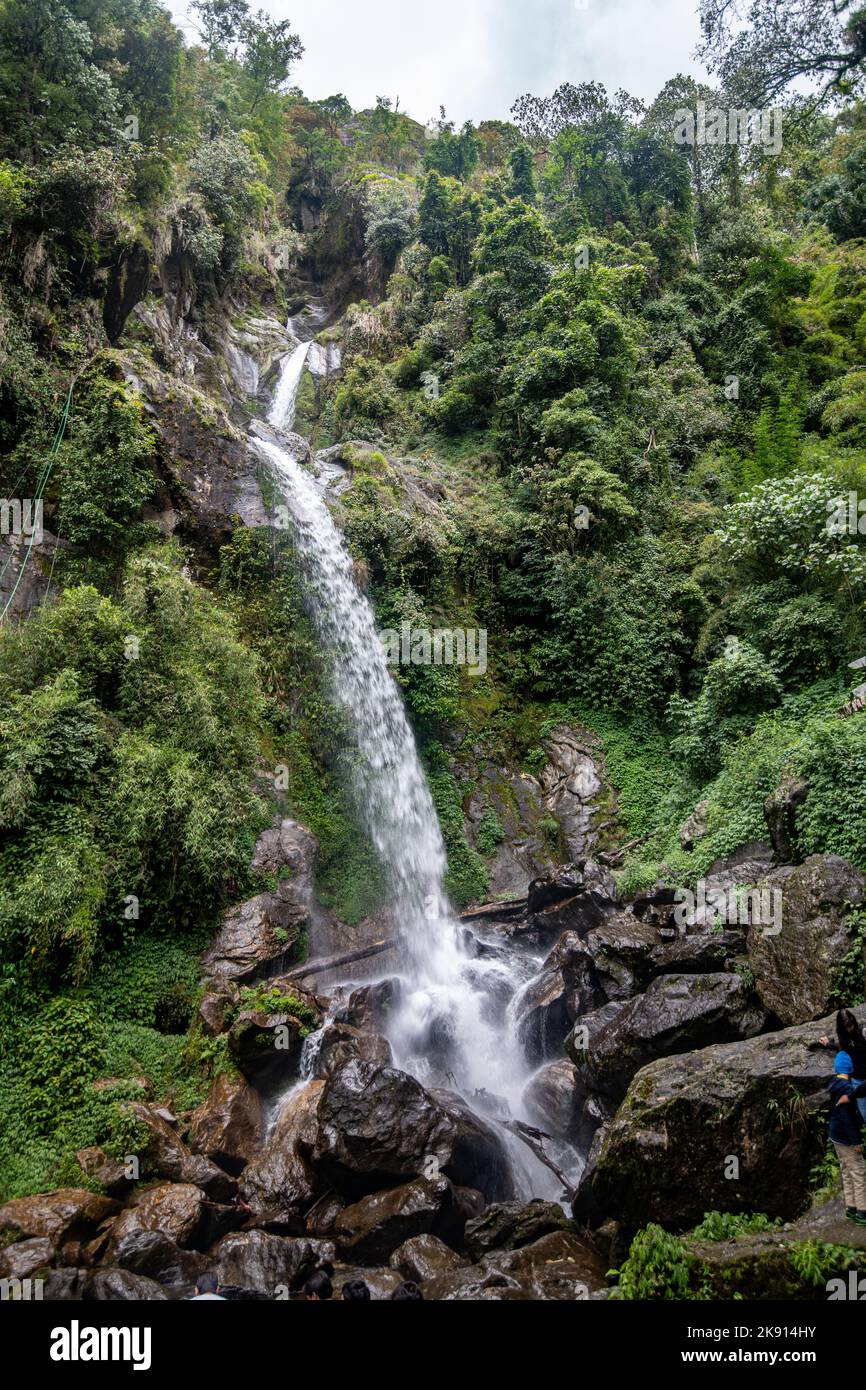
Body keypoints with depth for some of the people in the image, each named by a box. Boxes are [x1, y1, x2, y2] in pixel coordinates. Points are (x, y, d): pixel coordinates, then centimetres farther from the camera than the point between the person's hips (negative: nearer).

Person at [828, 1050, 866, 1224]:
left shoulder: (835, 1085, 7)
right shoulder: (846, 1087, -22)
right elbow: (846, 1118, -22)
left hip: (836, 1136, 9)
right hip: (846, 1137, -9)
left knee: (847, 1173, 15)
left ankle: (851, 1208, 21)